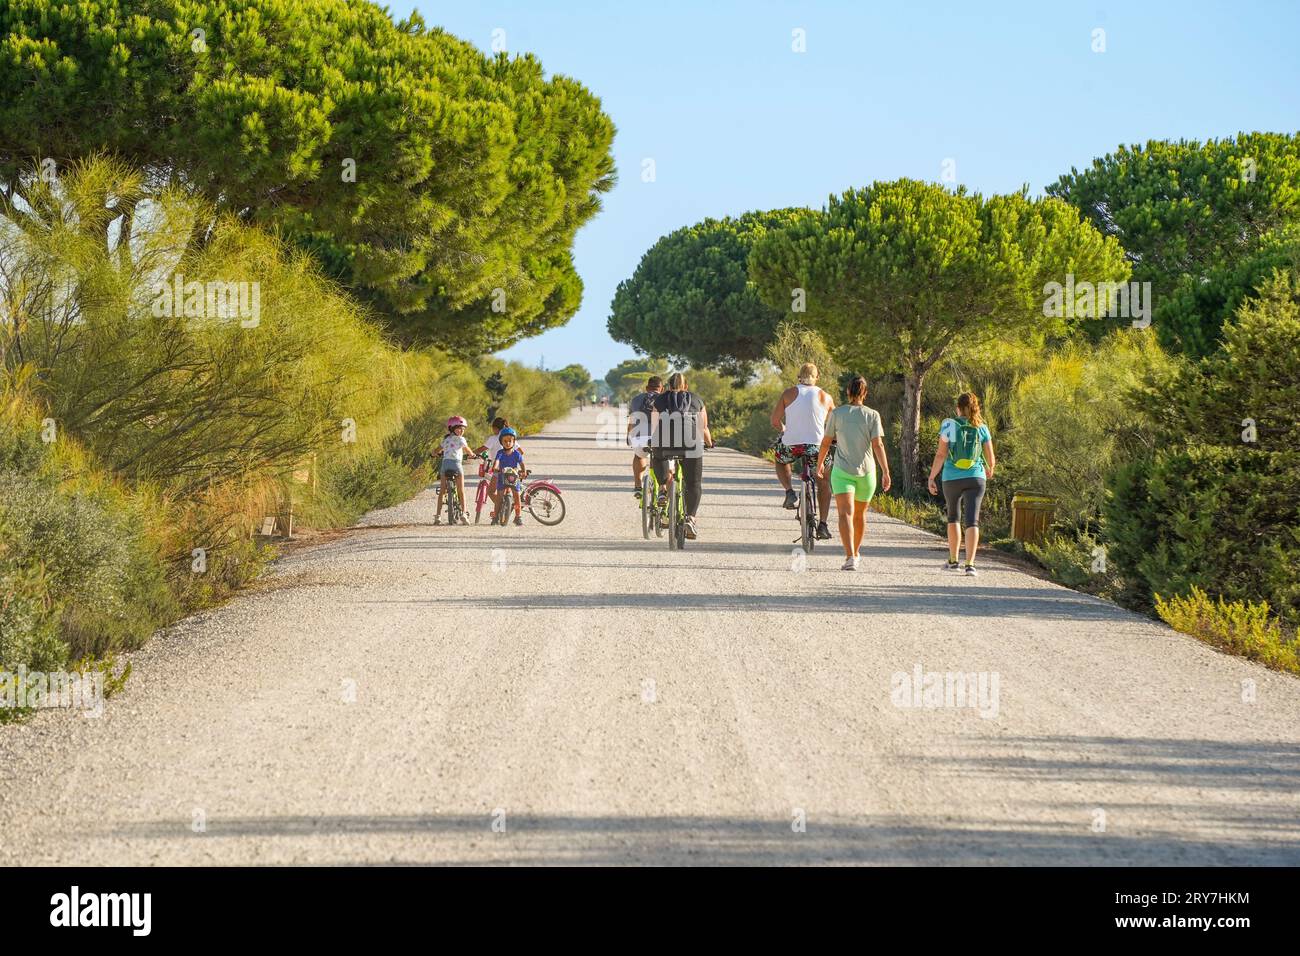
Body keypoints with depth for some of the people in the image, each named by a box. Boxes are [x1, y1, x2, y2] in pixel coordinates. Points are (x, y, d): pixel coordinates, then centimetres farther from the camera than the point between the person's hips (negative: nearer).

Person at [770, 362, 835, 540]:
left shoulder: (789, 393, 2)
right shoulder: (825, 397, 4)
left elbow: (775, 421, 3)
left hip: (791, 445, 0)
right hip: (817, 446, 0)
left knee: (781, 461, 35)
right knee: (824, 483, 20)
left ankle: (790, 492, 12)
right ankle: (822, 525, 14)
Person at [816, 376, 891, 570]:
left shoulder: (836, 414, 0)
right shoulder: (872, 415, -2)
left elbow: (826, 443, 4)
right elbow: (878, 445, -9)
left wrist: (820, 464, 20)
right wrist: (886, 472, -9)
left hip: (842, 471, -2)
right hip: (866, 470, 2)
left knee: (845, 513, -11)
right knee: (860, 514, 20)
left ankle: (850, 556, -29)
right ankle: (855, 553, 37)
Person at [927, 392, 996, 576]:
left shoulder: (949, 425, -4)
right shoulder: (982, 428, 3)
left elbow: (941, 454, -7)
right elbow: (990, 458, 6)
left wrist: (931, 478, -2)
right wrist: (990, 468, 29)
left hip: (952, 478, 0)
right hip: (975, 478, 0)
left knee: (953, 516, 21)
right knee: (972, 521, -5)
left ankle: (953, 560, 25)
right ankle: (970, 564, -20)